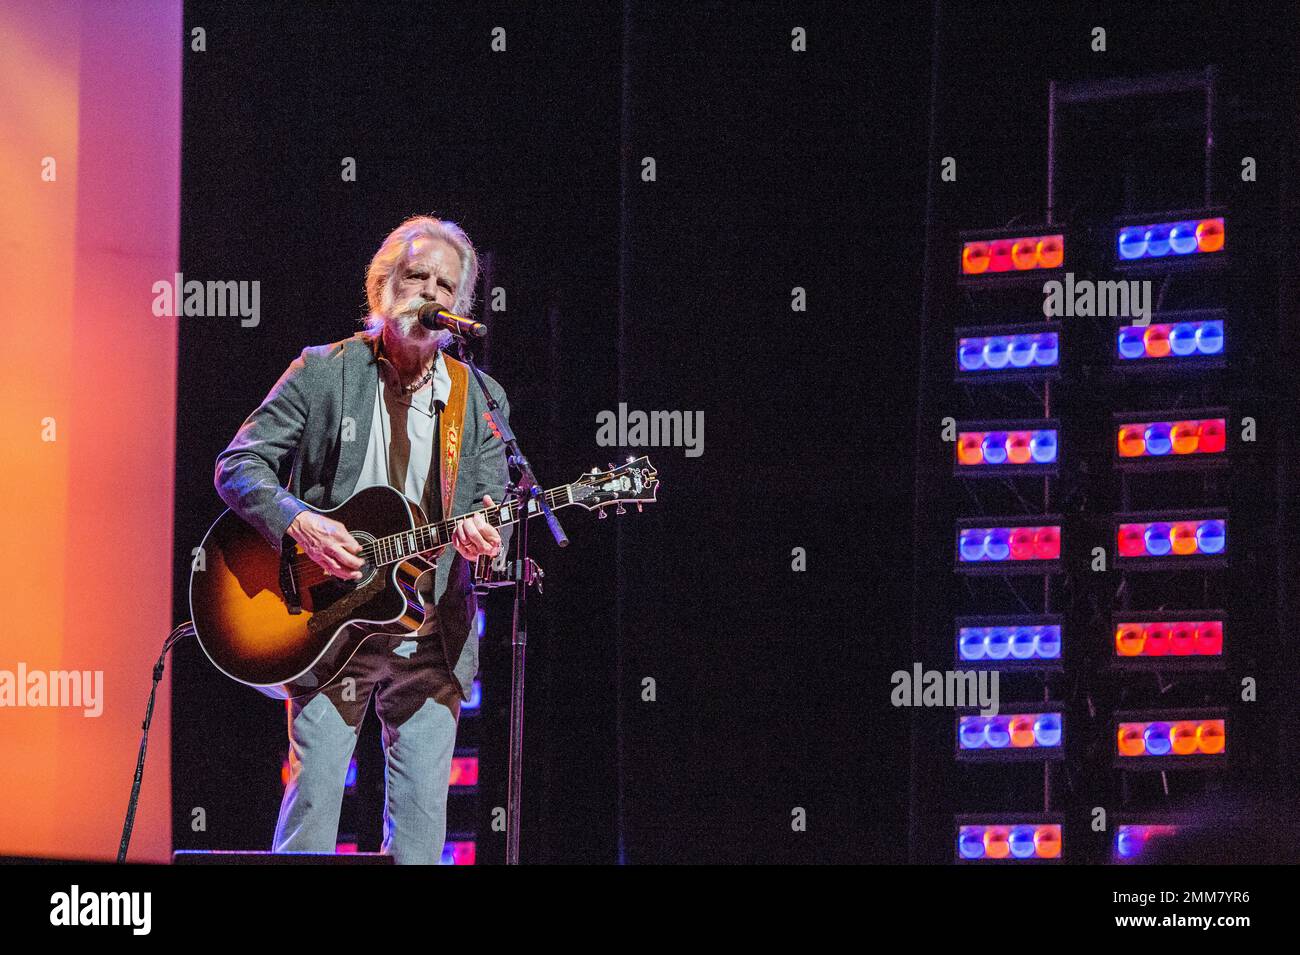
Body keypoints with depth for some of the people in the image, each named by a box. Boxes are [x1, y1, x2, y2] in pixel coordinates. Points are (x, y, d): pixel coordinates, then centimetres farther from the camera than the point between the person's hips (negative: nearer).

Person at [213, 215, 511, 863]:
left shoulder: (480, 400, 9)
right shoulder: (322, 373, 2)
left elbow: (493, 506, 7)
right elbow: (238, 465, -1)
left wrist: (484, 537, -17)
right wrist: (299, 524, -17)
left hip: (432, 636, 3)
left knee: (423, 816, -1)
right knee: (314, 794, -8)